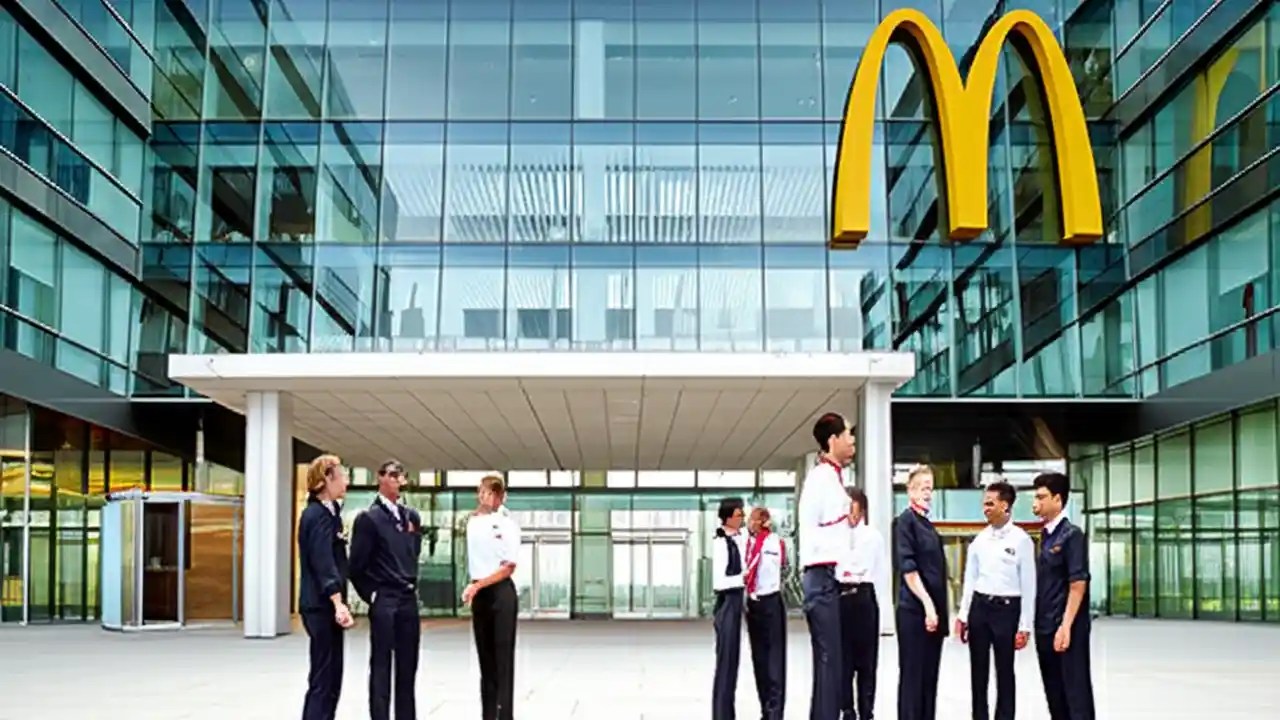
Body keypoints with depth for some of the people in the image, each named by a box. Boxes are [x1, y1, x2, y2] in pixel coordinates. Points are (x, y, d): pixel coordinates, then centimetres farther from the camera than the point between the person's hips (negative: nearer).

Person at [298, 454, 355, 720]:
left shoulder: (324, 512, 15)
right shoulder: (319, 515, -14)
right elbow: (323, 563, -25)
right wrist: (338, 603, -34)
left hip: (324, 605, 10)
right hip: (322, 606, -10)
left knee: (327, 677, 12)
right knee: (324, 678, -8)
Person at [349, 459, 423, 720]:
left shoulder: (411, 516, 10)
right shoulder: (369, 517, -8)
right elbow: (357, 565, -8)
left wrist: (412, 584, 14)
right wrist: (371, 595, -6)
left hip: (408, 599, 6)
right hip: (383, 601, -6)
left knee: (408, 666, 9)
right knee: (381, 666, -1)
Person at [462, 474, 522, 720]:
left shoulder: (507, 524, -7)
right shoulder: (472, 521, 6)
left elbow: (509, 567, -10)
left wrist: (478, 585, -14)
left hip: (501, 592, -5)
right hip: (478, 594, 5)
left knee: (503, 656, -2)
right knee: (485, 656, 11)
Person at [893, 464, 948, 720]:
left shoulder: (928, 524, 15)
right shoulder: (905, 521, -8)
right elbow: (908, 569, -16)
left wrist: (939, 609, 15)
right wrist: (927, 605, -20)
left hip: (934, 610, 8)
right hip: (915, 611, -8)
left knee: (930, 677, 10)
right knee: (912, 676, -4)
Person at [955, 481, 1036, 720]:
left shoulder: (1021, 540, -7)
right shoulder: (979, 539, 6)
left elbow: (1028, 584, -6)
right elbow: (970, 579, 10)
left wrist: (1024, 626, -8)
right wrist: (963, 615, 6)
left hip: (1006, 608, -4)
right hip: (979, 606, 4)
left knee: (1005, 672, 5)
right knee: (978, 670, 10)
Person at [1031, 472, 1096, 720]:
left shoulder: (1071, 535, -11)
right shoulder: (1045, 535, 12)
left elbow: (1078, 584, -16)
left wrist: (1066, 626, -20)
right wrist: (1035, 623, 14)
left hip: (1067, 628, -8)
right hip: (1045, 628, 8)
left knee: (1076, 691, -3)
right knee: (1054, 692, 12)